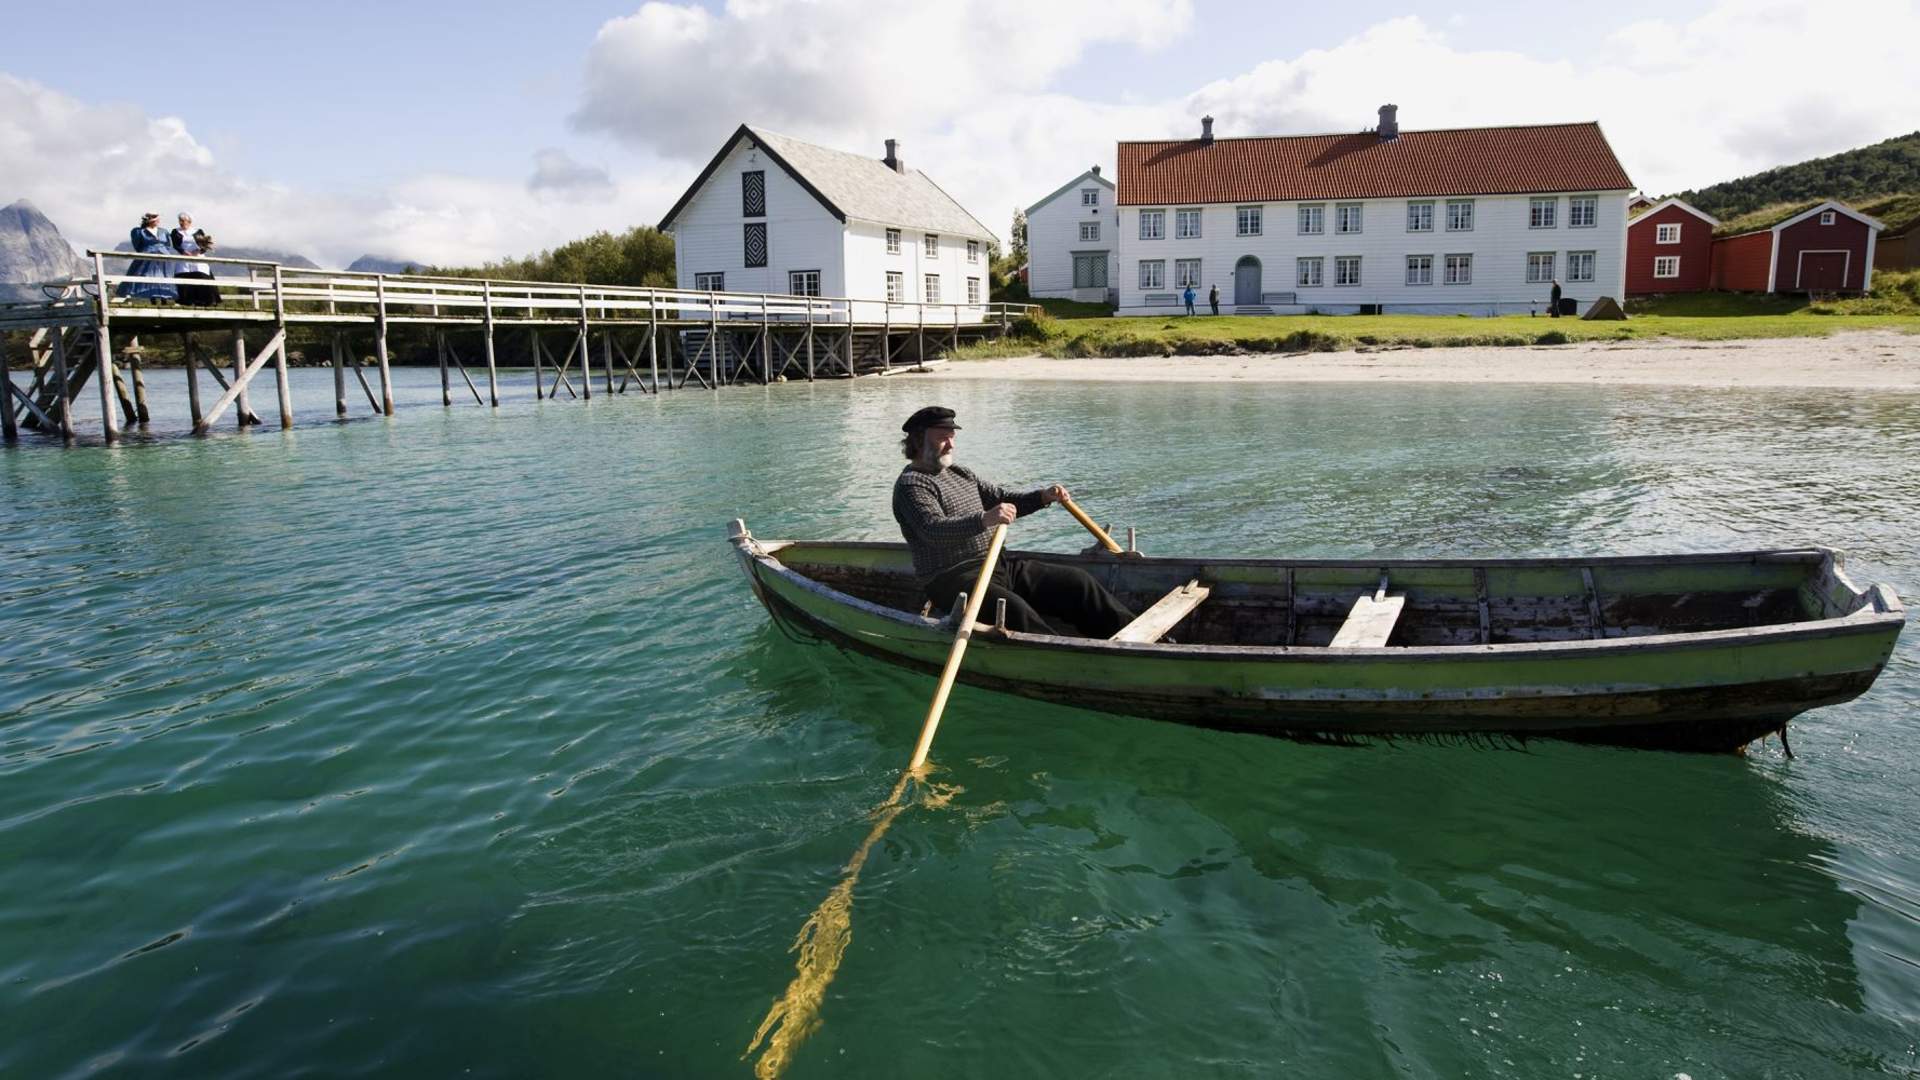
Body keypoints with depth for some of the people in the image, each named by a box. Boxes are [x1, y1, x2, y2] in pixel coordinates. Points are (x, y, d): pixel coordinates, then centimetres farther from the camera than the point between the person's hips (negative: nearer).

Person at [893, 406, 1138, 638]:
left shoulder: (960, 473, 21)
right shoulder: (911, 484, -8)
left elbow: (1002, 499, 25)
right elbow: (932, 529, -26)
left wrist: (1043, 497, 6)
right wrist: (984, 520, -41)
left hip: (998, 566, 8)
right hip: (953, 579, -8)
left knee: (1077, 581, -1)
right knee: (1014, 609, -36)